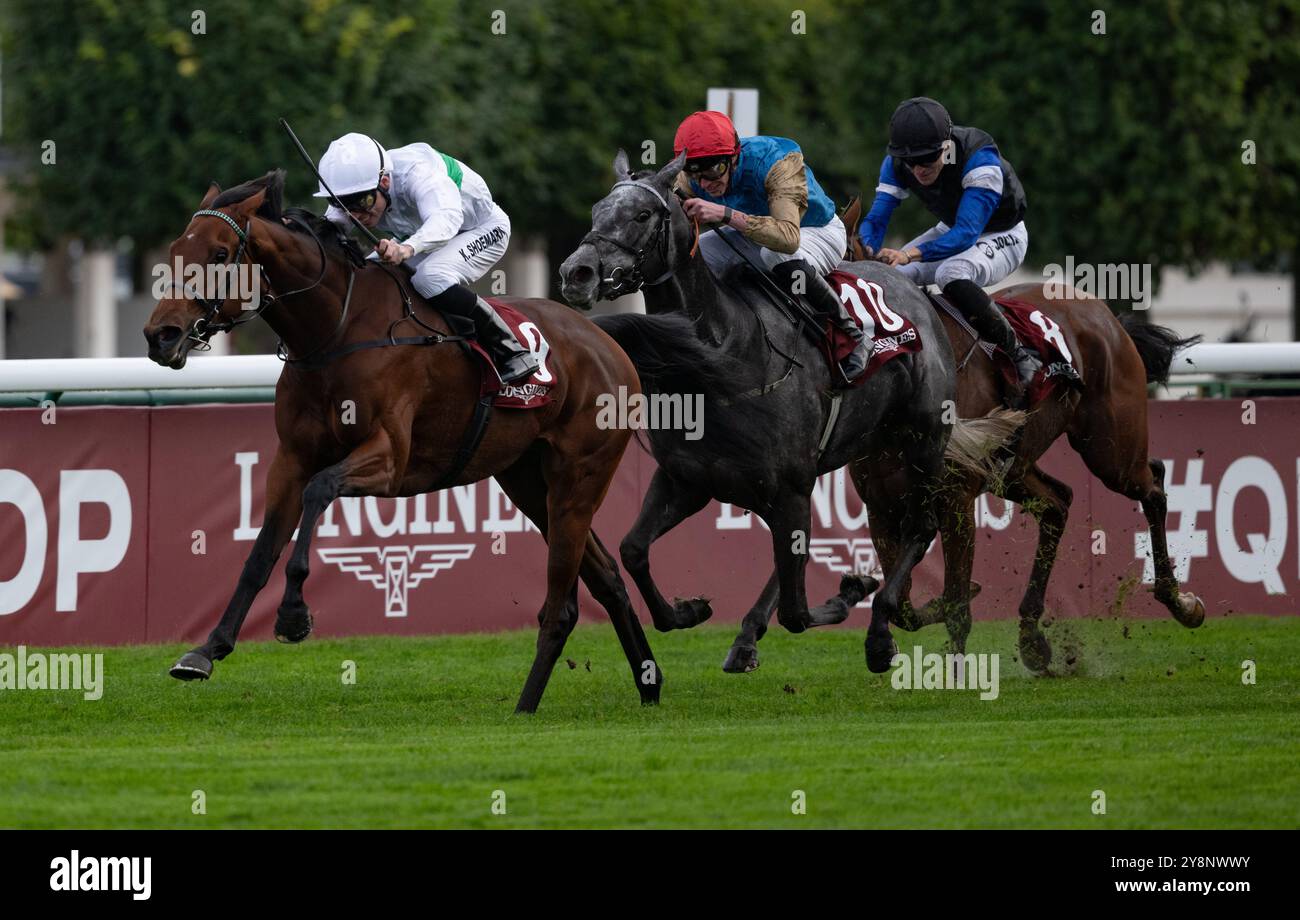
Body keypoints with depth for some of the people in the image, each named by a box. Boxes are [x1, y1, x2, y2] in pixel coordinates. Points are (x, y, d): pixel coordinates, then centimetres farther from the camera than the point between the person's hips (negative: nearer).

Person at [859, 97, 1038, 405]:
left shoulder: (979, 157, -36)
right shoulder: (896, 164, -17)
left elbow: (967, 233, -42)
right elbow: (877, 217, -17)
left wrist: (911, 254, -55)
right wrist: (867, 250, -41)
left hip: (1002, 236, -7)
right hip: (952, 229, 7)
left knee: (951, 274, -36)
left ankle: (1019, 358, -27)